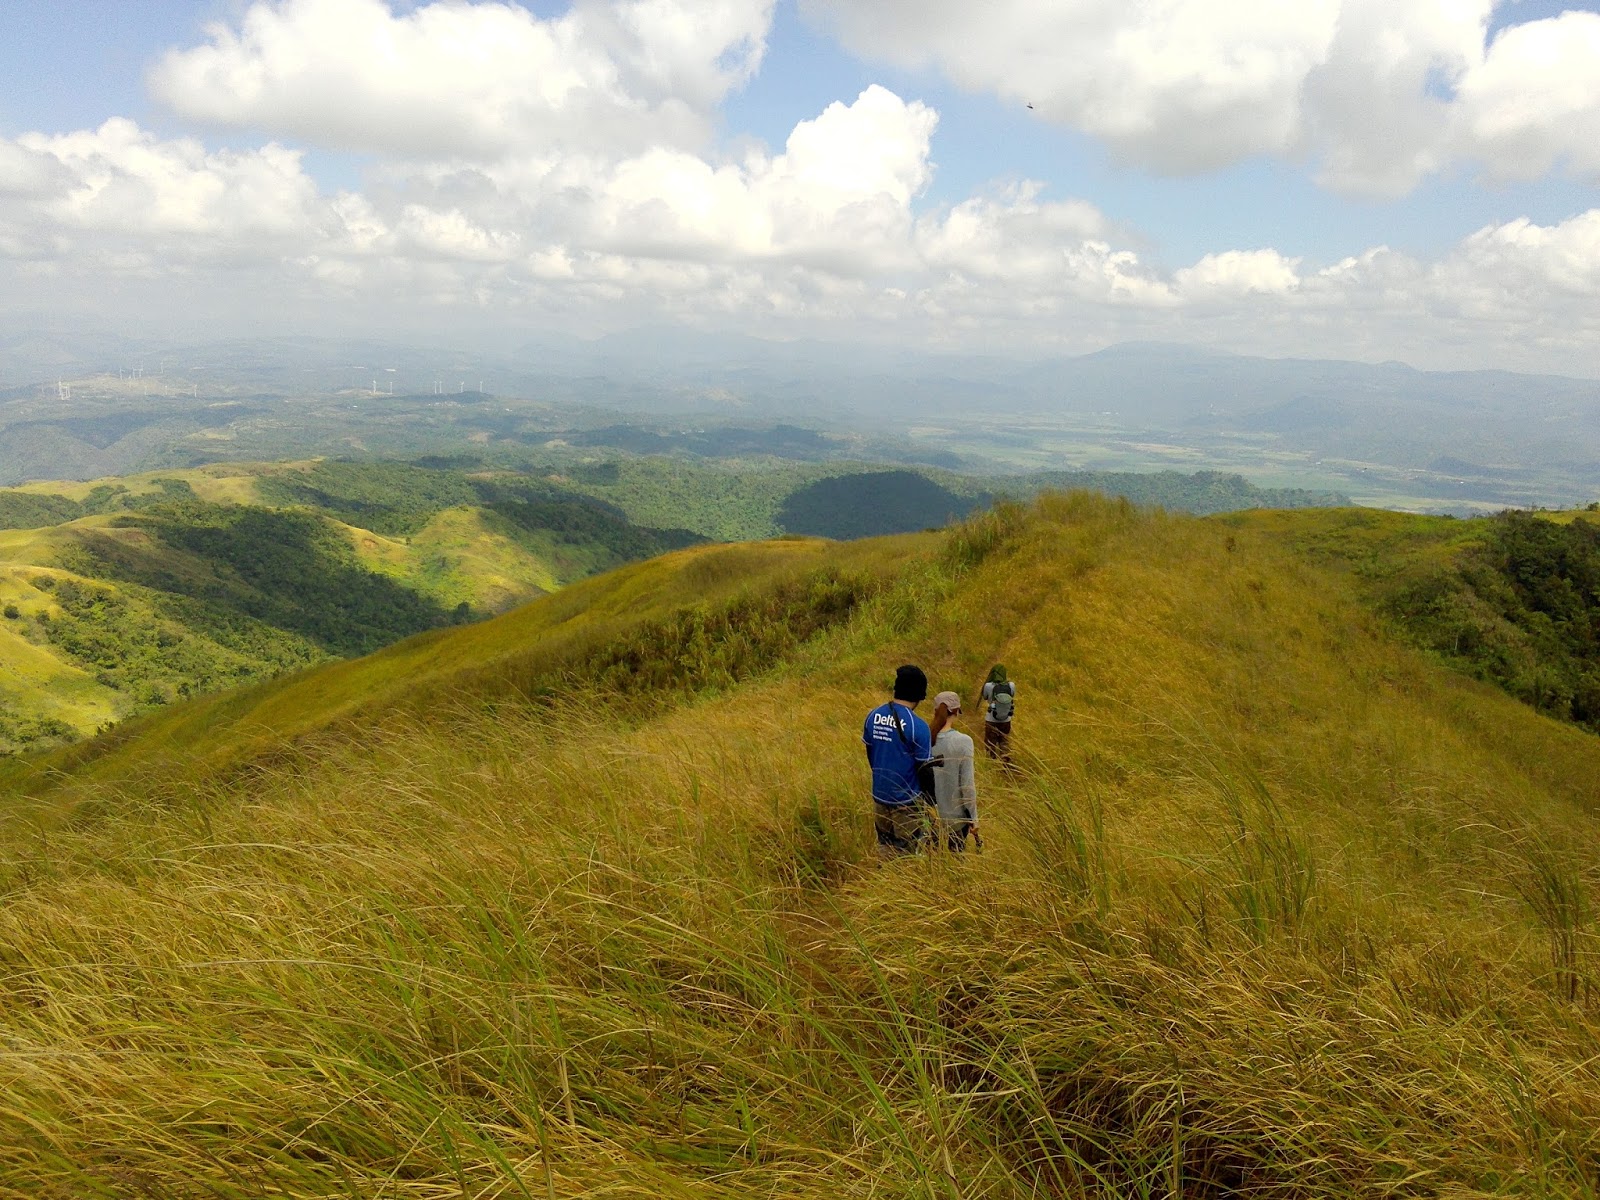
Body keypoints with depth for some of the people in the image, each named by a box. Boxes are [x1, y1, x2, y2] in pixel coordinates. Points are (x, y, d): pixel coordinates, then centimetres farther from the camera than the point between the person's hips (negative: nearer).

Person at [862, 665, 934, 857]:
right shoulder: (918, 726, -21)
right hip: (906, 800, -5)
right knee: (907, 856, 8)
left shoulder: (873, 716, -4)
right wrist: (930, 803, 0)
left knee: (885, 849, 19)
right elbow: (925, 769, -14)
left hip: (879, 795, 6)